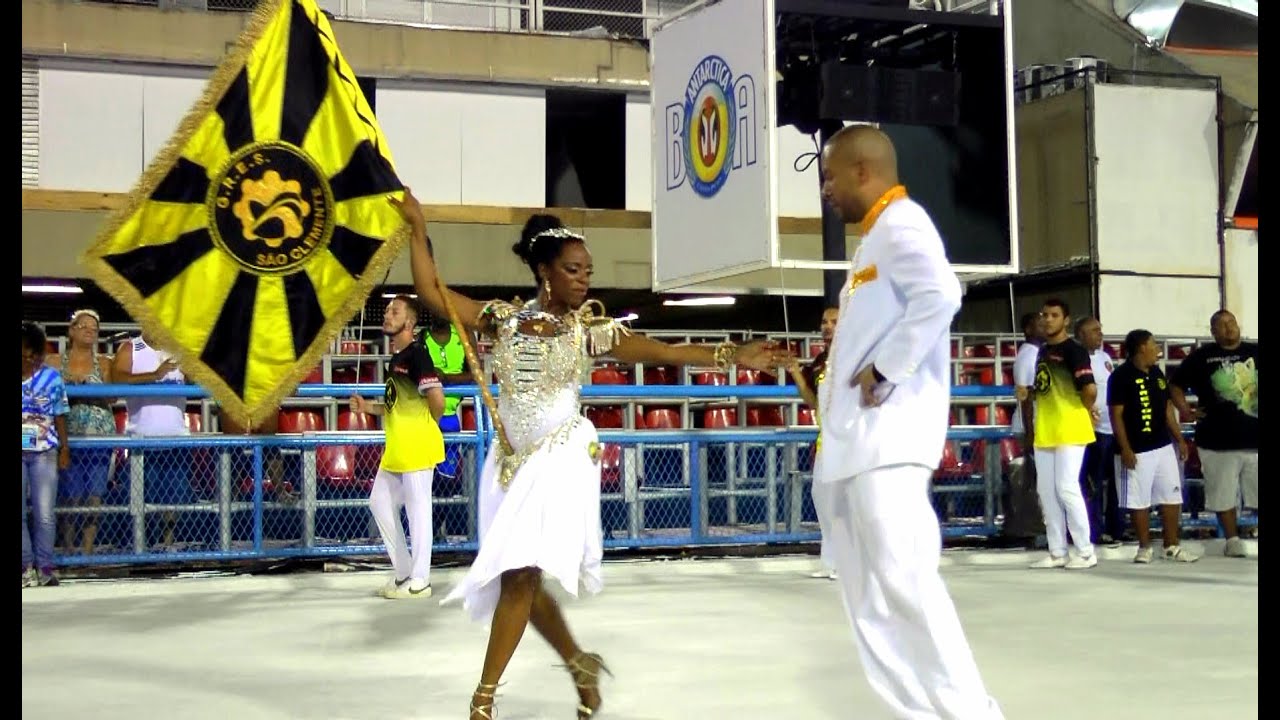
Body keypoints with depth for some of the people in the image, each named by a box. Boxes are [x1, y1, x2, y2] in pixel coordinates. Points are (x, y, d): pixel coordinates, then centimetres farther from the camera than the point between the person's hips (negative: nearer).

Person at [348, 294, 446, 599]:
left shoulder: (416, 355, -13)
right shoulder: (396, 357, 16)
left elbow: (437, 399, -21)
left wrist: (428, 426, -4)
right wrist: (367, 407, 12)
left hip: (417, 447, -10)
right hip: (396, 448, 10)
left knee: (417, 510, -3)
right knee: (380, 502, 13)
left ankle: (419, 581, 4)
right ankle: (403, 572, 22)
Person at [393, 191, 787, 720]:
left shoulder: (590, 328, -2)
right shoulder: (505, 318, 3)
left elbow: (661, 352, -5)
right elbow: (431, 292, 1)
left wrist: (731, 356, -11)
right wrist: (417, 227, -3)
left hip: (561, 457, -3)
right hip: (511, 459, 4)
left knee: (520, 573, -9)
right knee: (519, 577, 7)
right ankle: (580, 664, 29)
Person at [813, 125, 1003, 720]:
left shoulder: (900, 223, -8)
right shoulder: (878, 234, 23)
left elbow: (940, 295, -25)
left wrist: (885, 370, -21)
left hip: (887, 434, -11)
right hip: (860, 439, 11)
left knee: (903, 580, -14)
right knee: (872, 598, 8)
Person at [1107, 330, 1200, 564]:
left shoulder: (1157, 374, 13)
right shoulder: (1121, 376, -10)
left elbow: (1167, 409, 19)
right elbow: (1116, 414, -12)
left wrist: (1180, 439, 14)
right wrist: (1125, 448, -16)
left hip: (1163, 446, 7)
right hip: (1137, 450, -7)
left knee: (1172, 498, 8)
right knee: (1139, 502, 1)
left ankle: (1172, 546, 16)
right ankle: (1144, 548, 12)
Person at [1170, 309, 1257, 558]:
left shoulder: (1254, 352, 7)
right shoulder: (1201, 356, 3)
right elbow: (1176, 386, 9)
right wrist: (1186, 411, -4)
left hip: (1254, 438, 1)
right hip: (1218, 441, -1)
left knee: (1258, 494, 3)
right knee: (1223, 495, 6)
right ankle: (1233, 540, 17)